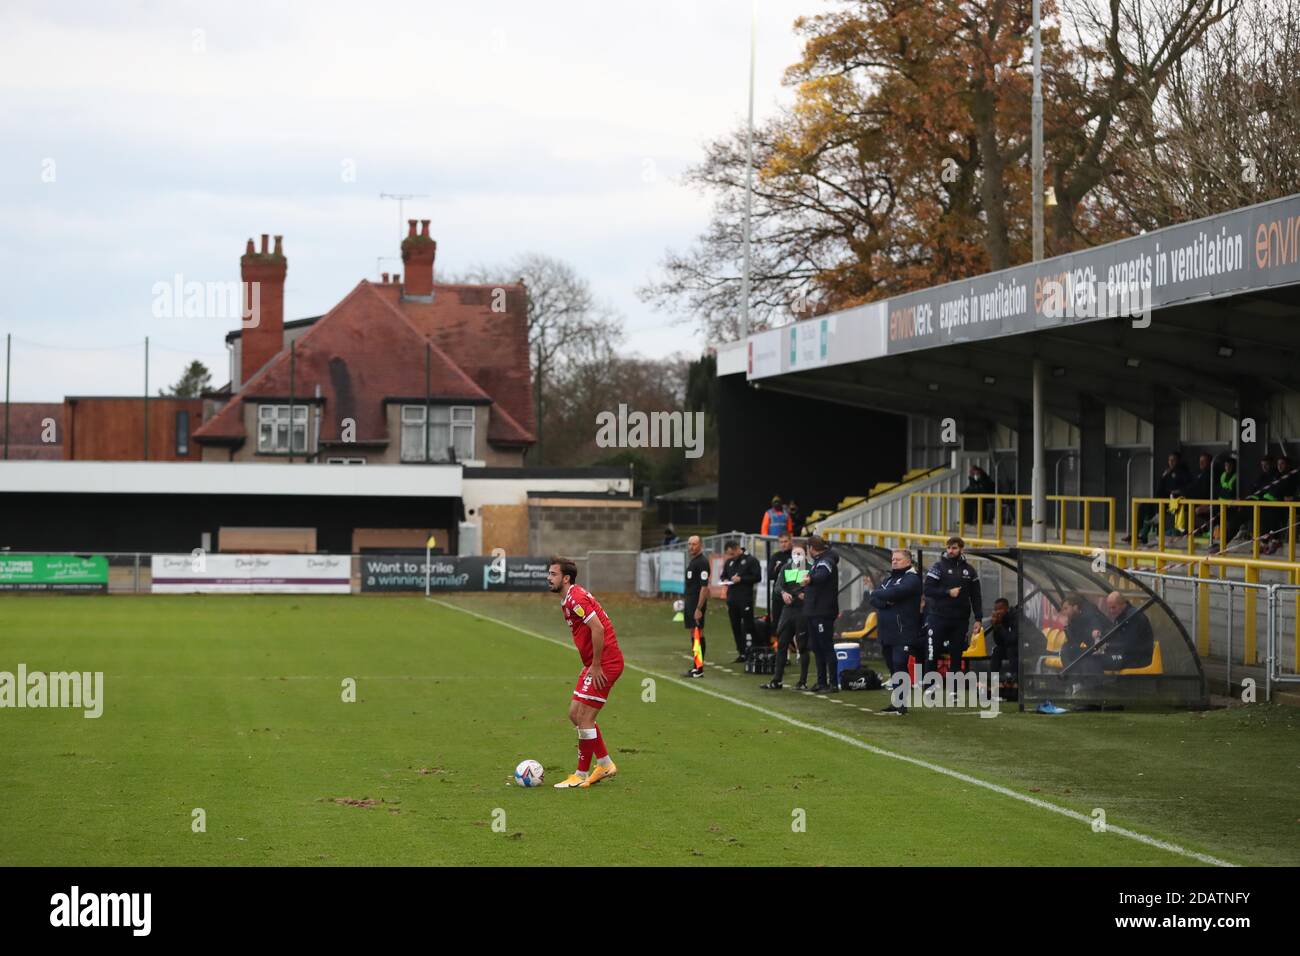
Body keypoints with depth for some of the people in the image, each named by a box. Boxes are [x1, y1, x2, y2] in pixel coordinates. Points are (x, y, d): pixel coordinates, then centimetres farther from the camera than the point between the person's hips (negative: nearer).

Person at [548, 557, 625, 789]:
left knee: (584, 718, -6)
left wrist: (595, 666, -22)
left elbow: (597, 628, -26)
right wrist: (590, 665, 15)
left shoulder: (575, 598, -17)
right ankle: (605, 764, 21)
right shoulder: (569, 599, 15)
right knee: (575, 714, 13)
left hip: (605, 664, -10)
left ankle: (581, 775, 4)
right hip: (595, 664, 10)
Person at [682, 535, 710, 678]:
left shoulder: (702, 562, -14)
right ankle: (695, 667, 17)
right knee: (692, 634, 12)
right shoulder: (693, 561, 16)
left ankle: (699, 669, -7)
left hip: (697, 604, -10)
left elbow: (704, 587, -19)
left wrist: (699, 608, -23)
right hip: (690, 603, 10)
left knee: (697, 634, -8)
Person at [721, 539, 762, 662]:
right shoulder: (729, 562, 16)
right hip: (732, 599, 7)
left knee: (748, 627, -6)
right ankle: (741, 653, 14)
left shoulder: (751, 560, -4)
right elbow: (724, 575, 27)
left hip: (745, 600, -7)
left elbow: (757, 577, -9)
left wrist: (741, 579, -15)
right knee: (736, 628, 8)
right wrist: (725, 580, 4)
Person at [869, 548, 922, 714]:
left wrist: (879, 594, -3)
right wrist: (885, 601, -13)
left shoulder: (912, 579, -5)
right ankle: (895, 703, 14)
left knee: (899, 667, -11)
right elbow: (873, 599, 9)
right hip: (886, 633, 8)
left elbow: (895, 593, -21)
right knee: (893, 669, 10)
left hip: (903, 633, -8)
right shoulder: (888, 579, 21)